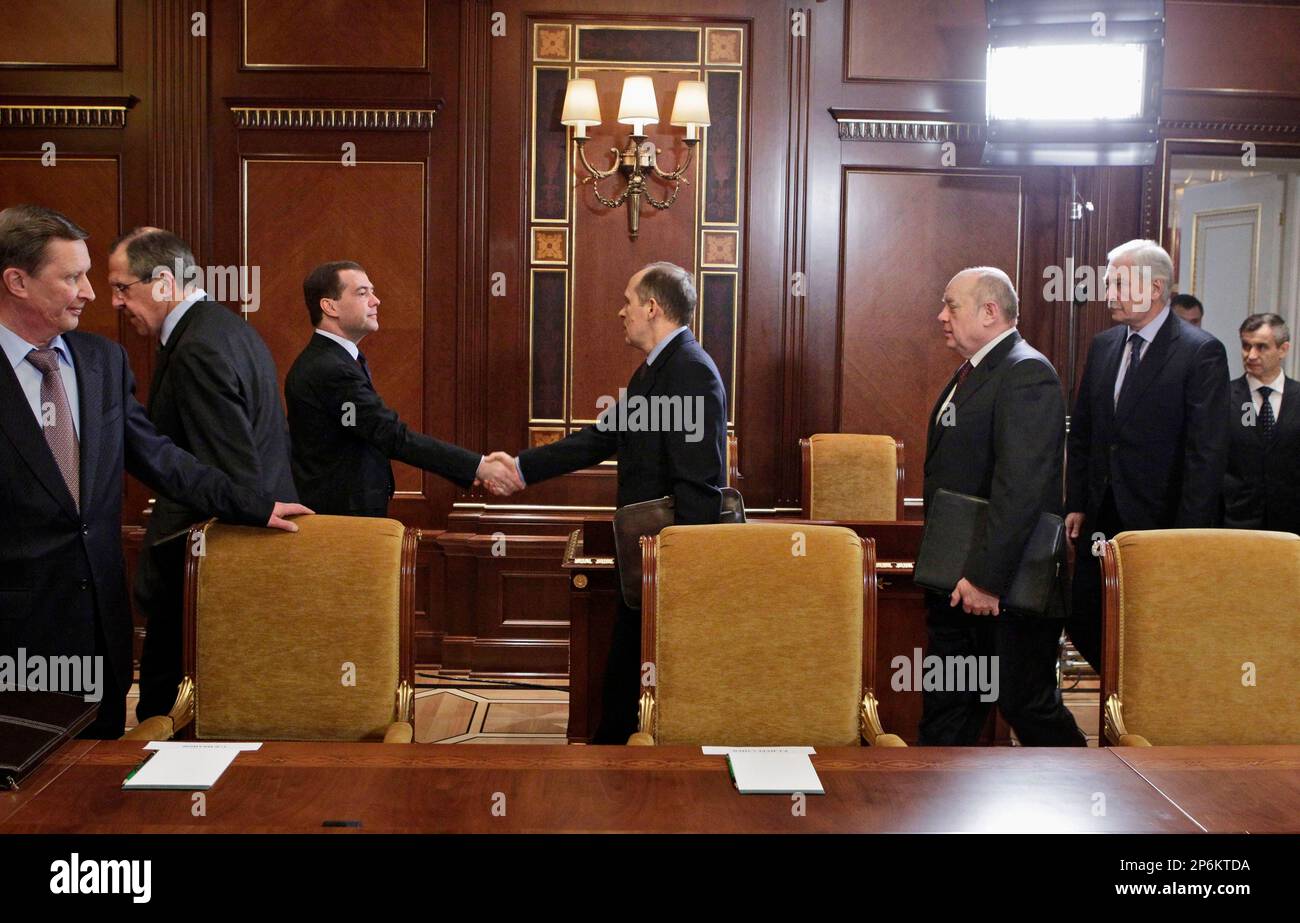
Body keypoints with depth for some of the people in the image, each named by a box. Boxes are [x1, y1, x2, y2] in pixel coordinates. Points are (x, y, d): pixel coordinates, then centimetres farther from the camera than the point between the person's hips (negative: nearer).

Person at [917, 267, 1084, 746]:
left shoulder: (1027, 374, -16)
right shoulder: (968, 375, 16)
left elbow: (1021, 487, -25)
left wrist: (986, 576, -26)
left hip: (1006, 587, -9)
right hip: (957, 583, 9)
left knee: (1026, 704, 2)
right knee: (945, 711, 14)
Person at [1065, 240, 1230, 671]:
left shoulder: (1201, 352, -10)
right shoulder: (1103, 345, 10)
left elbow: (1207, 454, -13)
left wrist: (1188, 535, -16)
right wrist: (1075, 503, 9)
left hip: (1158, 523, -6)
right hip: (1101, 520, 6)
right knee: (1083, 624, 7)